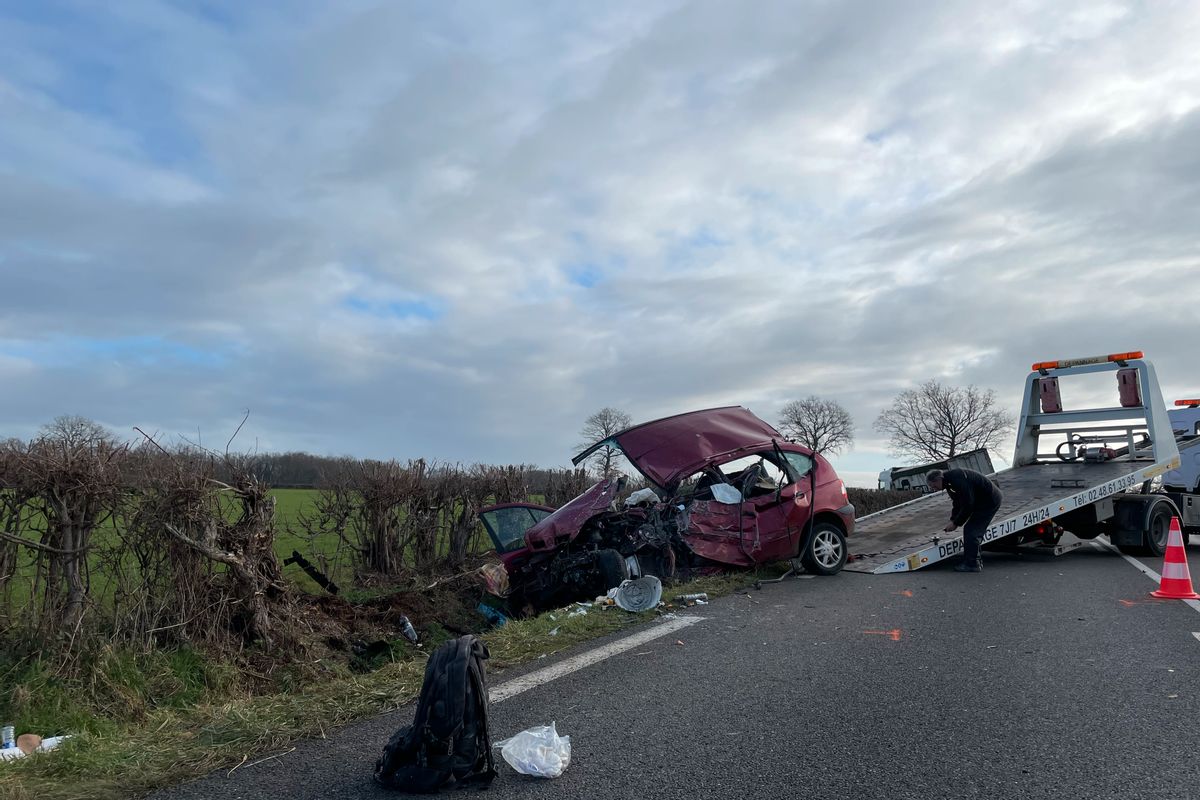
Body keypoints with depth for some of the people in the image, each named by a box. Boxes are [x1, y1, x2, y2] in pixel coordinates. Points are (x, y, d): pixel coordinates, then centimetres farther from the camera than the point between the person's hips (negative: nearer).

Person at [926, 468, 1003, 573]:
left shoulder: (958, 480, -28)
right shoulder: (949, 481, 5)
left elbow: (968, 505, -26)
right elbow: (958, 504, 12)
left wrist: (956, 523, -17)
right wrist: (953, 520, 0)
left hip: (990, 501, -10)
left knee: (970, 531, -11)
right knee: (973, 532, 12)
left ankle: (971, 564, -5)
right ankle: (976, 561, 19)